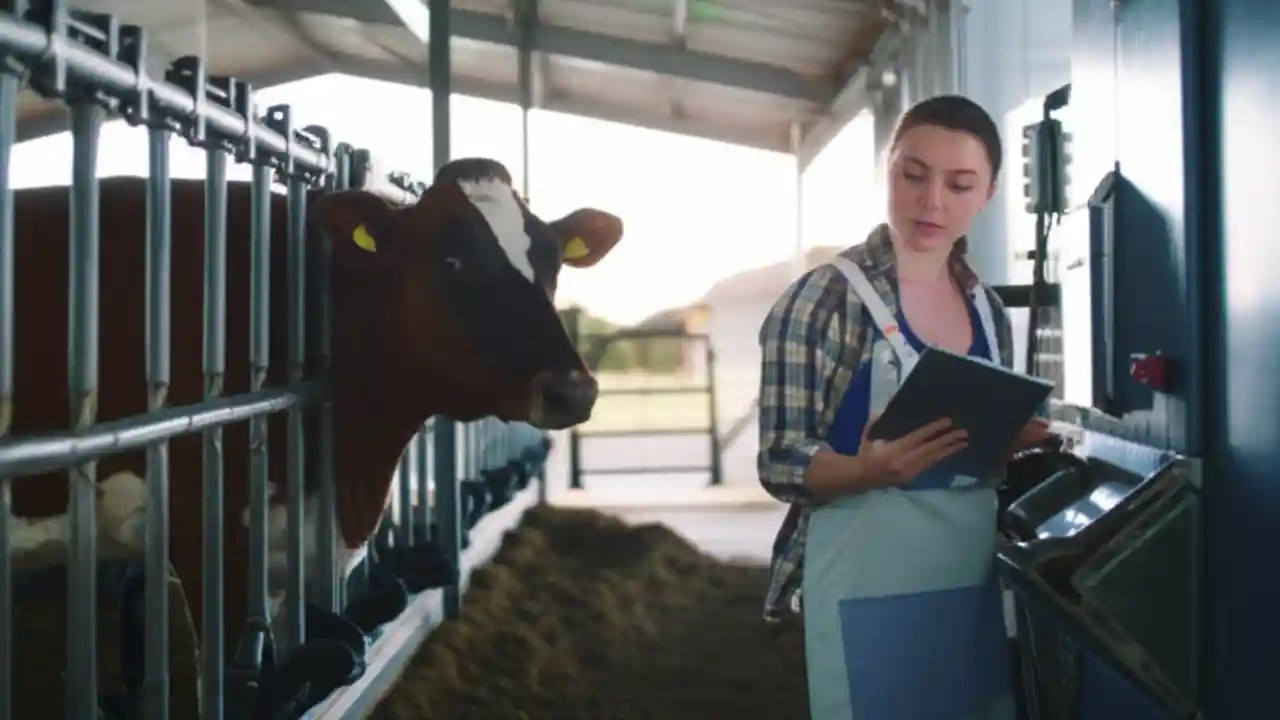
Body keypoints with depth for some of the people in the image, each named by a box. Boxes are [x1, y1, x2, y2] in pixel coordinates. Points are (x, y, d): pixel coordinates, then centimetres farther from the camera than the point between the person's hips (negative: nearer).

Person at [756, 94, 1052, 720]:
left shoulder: (988, 310, 7)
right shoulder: (823, 299, -11)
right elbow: (782, 463, -13)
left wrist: (1015, 441, -3)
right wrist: (870, 469, -31)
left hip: (973, 581, 6)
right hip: (871, 592, -6)